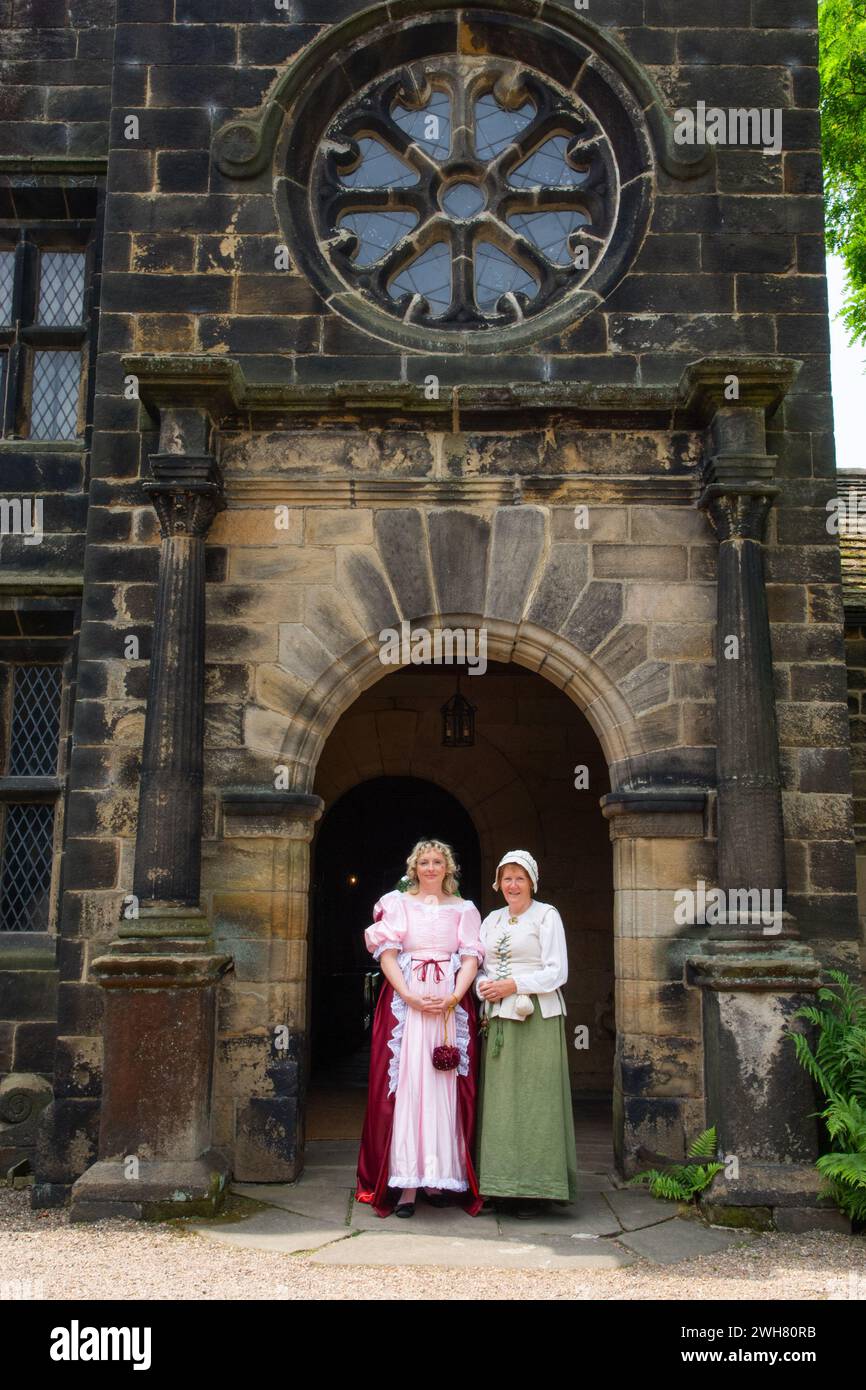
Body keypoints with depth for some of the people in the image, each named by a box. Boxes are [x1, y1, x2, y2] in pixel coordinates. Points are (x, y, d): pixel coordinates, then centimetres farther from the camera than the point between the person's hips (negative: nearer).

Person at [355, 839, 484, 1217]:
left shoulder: (463, 909, 13)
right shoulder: (397, 903, 8)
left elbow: (470, 957, 4)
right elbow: (387, 953, -1)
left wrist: (454, 996, -12)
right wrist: (411, 996, -13)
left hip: (451, 1004, 2)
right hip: (405, 1001, -1)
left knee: (445, 1087, 1)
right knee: (405, 1083, -6)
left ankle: (439, 1177, 9)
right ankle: (407, 1183, -3)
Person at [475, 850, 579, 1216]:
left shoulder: (546, 915, 0)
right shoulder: (492, 920, 17)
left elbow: (557, 971, -6)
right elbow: (478, 966, 18)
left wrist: (513, 985, -13)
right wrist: (483, 986, -4)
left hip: (537, 1019, -5)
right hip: (497, 1019, 5)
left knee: (533, 1099, -5)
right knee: (498, 1099, 4)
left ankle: (536, 1189, 1)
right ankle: (501, 1185, 10)